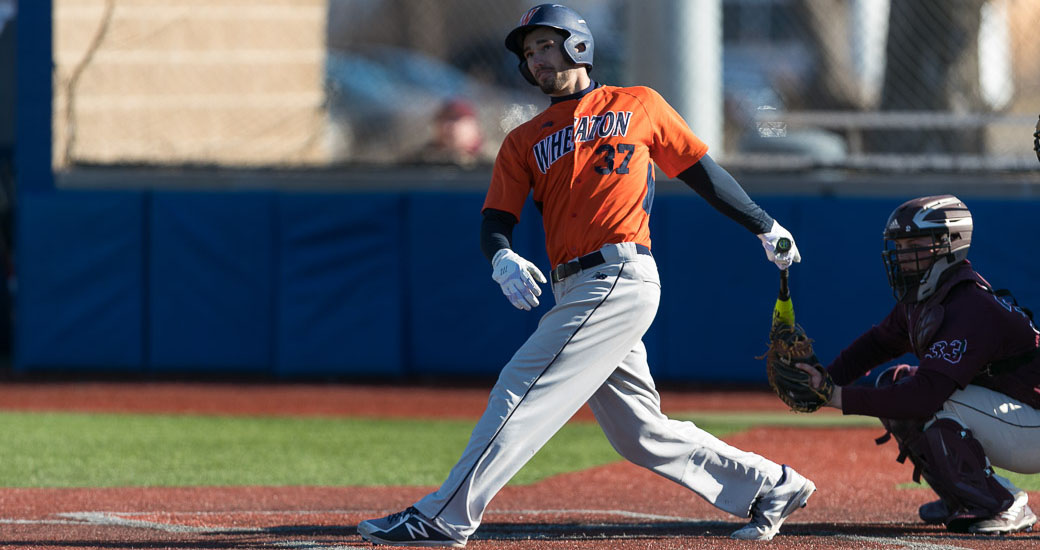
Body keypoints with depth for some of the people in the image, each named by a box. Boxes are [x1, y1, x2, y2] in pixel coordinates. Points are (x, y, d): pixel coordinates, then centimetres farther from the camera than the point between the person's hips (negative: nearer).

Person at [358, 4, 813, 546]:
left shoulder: (638, 105, 11)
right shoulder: (523, 141, 20)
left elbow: (701, 171, 17)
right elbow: (495, 221, 10)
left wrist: (765, 226, 19)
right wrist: (502, 258, -13)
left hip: (621, 276, -7)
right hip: (575, 291, 7)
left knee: (523, 391, -15)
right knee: (641, 436, 8)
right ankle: (770, 487, 19)